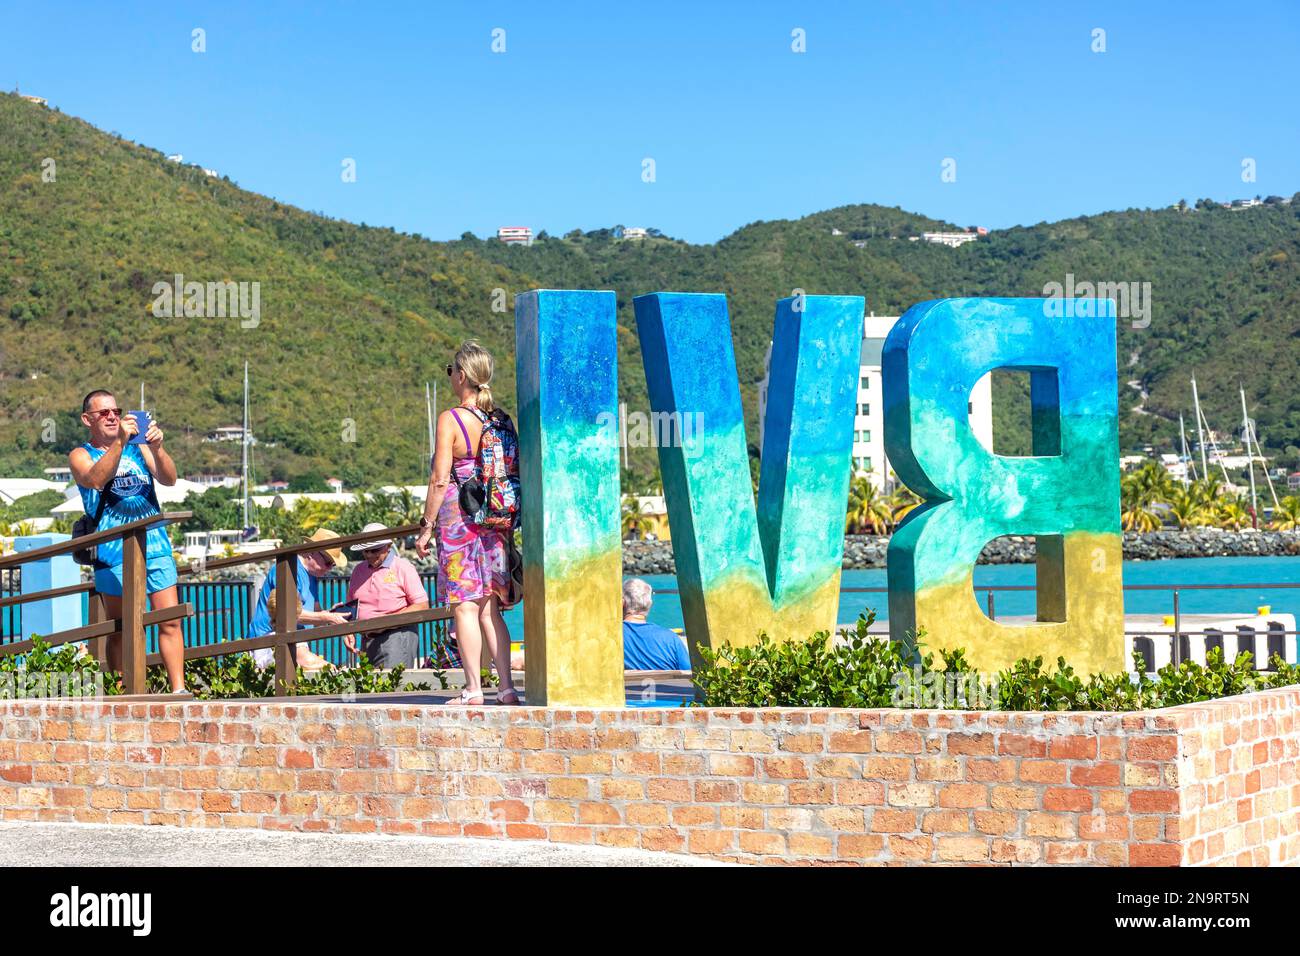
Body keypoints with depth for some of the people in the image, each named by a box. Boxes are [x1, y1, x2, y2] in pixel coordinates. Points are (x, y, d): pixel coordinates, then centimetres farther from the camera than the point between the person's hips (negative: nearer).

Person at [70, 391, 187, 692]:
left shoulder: (139, 448, 17)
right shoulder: (81, 455, 7)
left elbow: (169, 479, 2)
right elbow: (95, 480, -15)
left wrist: (157, 447, -17)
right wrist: (120, 441, -25)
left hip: (155, 545, 3)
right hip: (114, 551, -3)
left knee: (171, 622, -3)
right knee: (120, 631, -2)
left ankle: (179, 690, 0)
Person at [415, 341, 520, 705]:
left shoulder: (451, 419, -11)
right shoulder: (503, 419, 5)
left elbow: (440, 479, -14)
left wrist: (426, 525, -7)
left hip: (458, 520, -6)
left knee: (465, 606, 0)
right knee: (490, 607, 11)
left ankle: (473, 689, 1)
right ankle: (506, 686, 8)